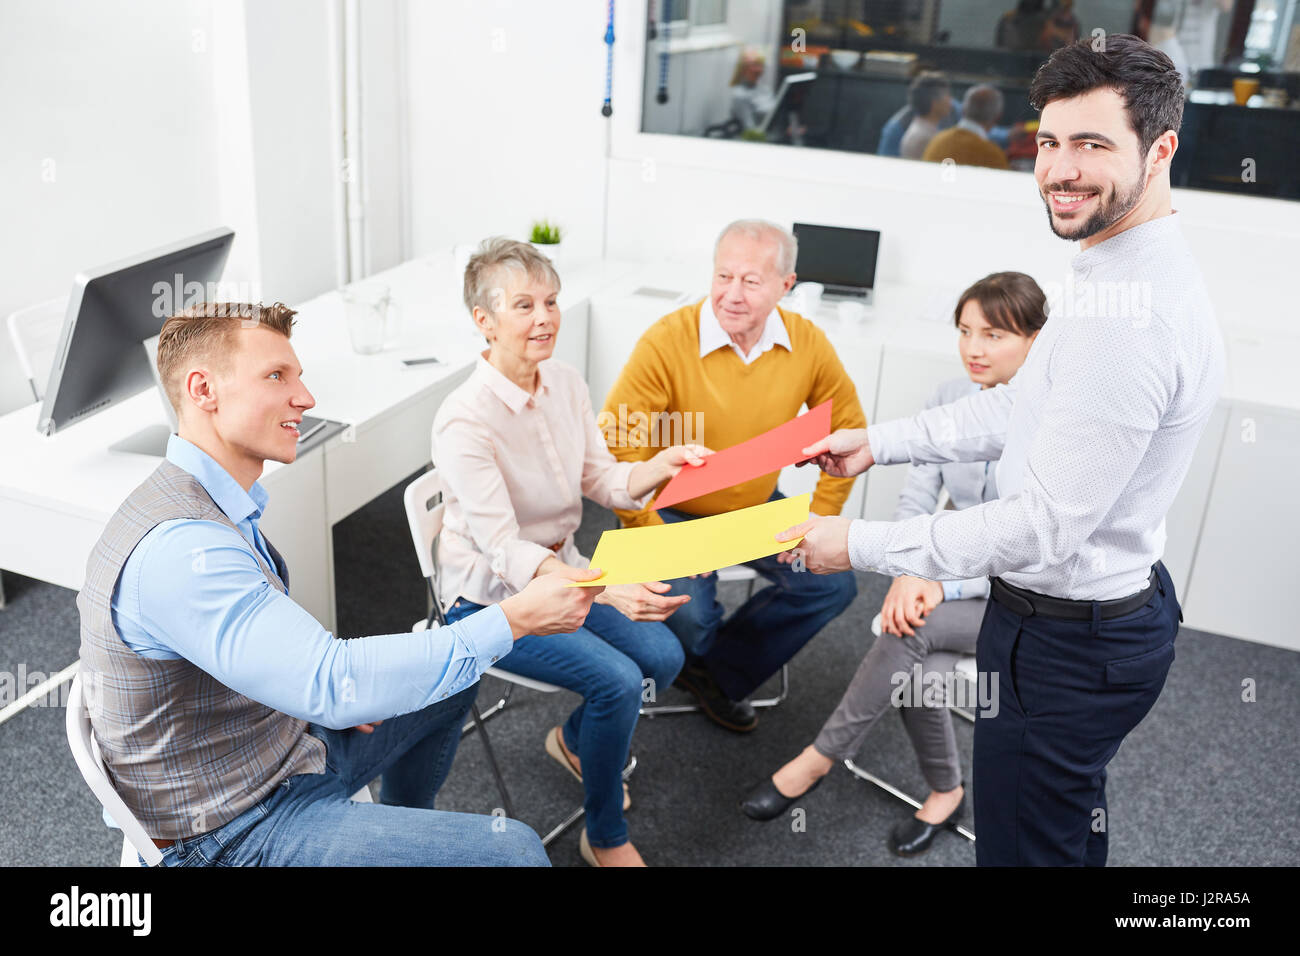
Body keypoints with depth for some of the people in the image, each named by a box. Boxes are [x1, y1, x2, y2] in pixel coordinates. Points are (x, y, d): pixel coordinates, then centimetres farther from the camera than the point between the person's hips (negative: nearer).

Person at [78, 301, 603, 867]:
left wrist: (335, 686, 0)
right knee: (513, 850, -19)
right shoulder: (179, 548, -30)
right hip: (237, 834, -10)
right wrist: (515, 619, -32)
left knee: (454, 677, 22)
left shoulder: (218, 503, 3)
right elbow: (334, 686, -36)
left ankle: (404, 830, 40)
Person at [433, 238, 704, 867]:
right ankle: (605, 838, 4)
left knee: (663, 656, -9)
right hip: (489, 597, -7)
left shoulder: (565, 383, -4)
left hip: (561, 569, 7)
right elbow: (504, 549, -32)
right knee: (618, 680, -21)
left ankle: (574, 739, 23)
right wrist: (607, 591, -46)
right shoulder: (464, 421, -27)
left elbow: (602, 480, 4)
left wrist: (659, 467, -18)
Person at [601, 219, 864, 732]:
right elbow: (613, 448, -21)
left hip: (758, 507, 5)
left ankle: (722, 675, 13)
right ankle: (706, 660, 18)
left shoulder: (808, 343, -10)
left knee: (833, 585, -6)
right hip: (673, 509, -4)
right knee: (687, 615, -24)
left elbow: (848, 431, 4)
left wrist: (819, 517, -4)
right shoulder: (667, 342, -23)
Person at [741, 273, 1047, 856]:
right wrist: (907, 574, -20)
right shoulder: (950, 399, 1)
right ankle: (946, 792, 4)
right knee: (913, 672, -24)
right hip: (955, 573, 4)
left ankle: (820, 759, -12)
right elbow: (916, 501, -1)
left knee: (910, 631, -29)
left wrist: (941, 585, -28)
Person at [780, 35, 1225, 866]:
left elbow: (1045, 525, -29)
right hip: (1116, 604, 10)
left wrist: (861, 545, -22)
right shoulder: (1135, 270, 5)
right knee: (1074, 828, 30)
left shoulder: (1126, 315, -31)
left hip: (1066, 642, -10)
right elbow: (1019, 406, 14)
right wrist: (880, 442, 9)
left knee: (1029, 845, 9)